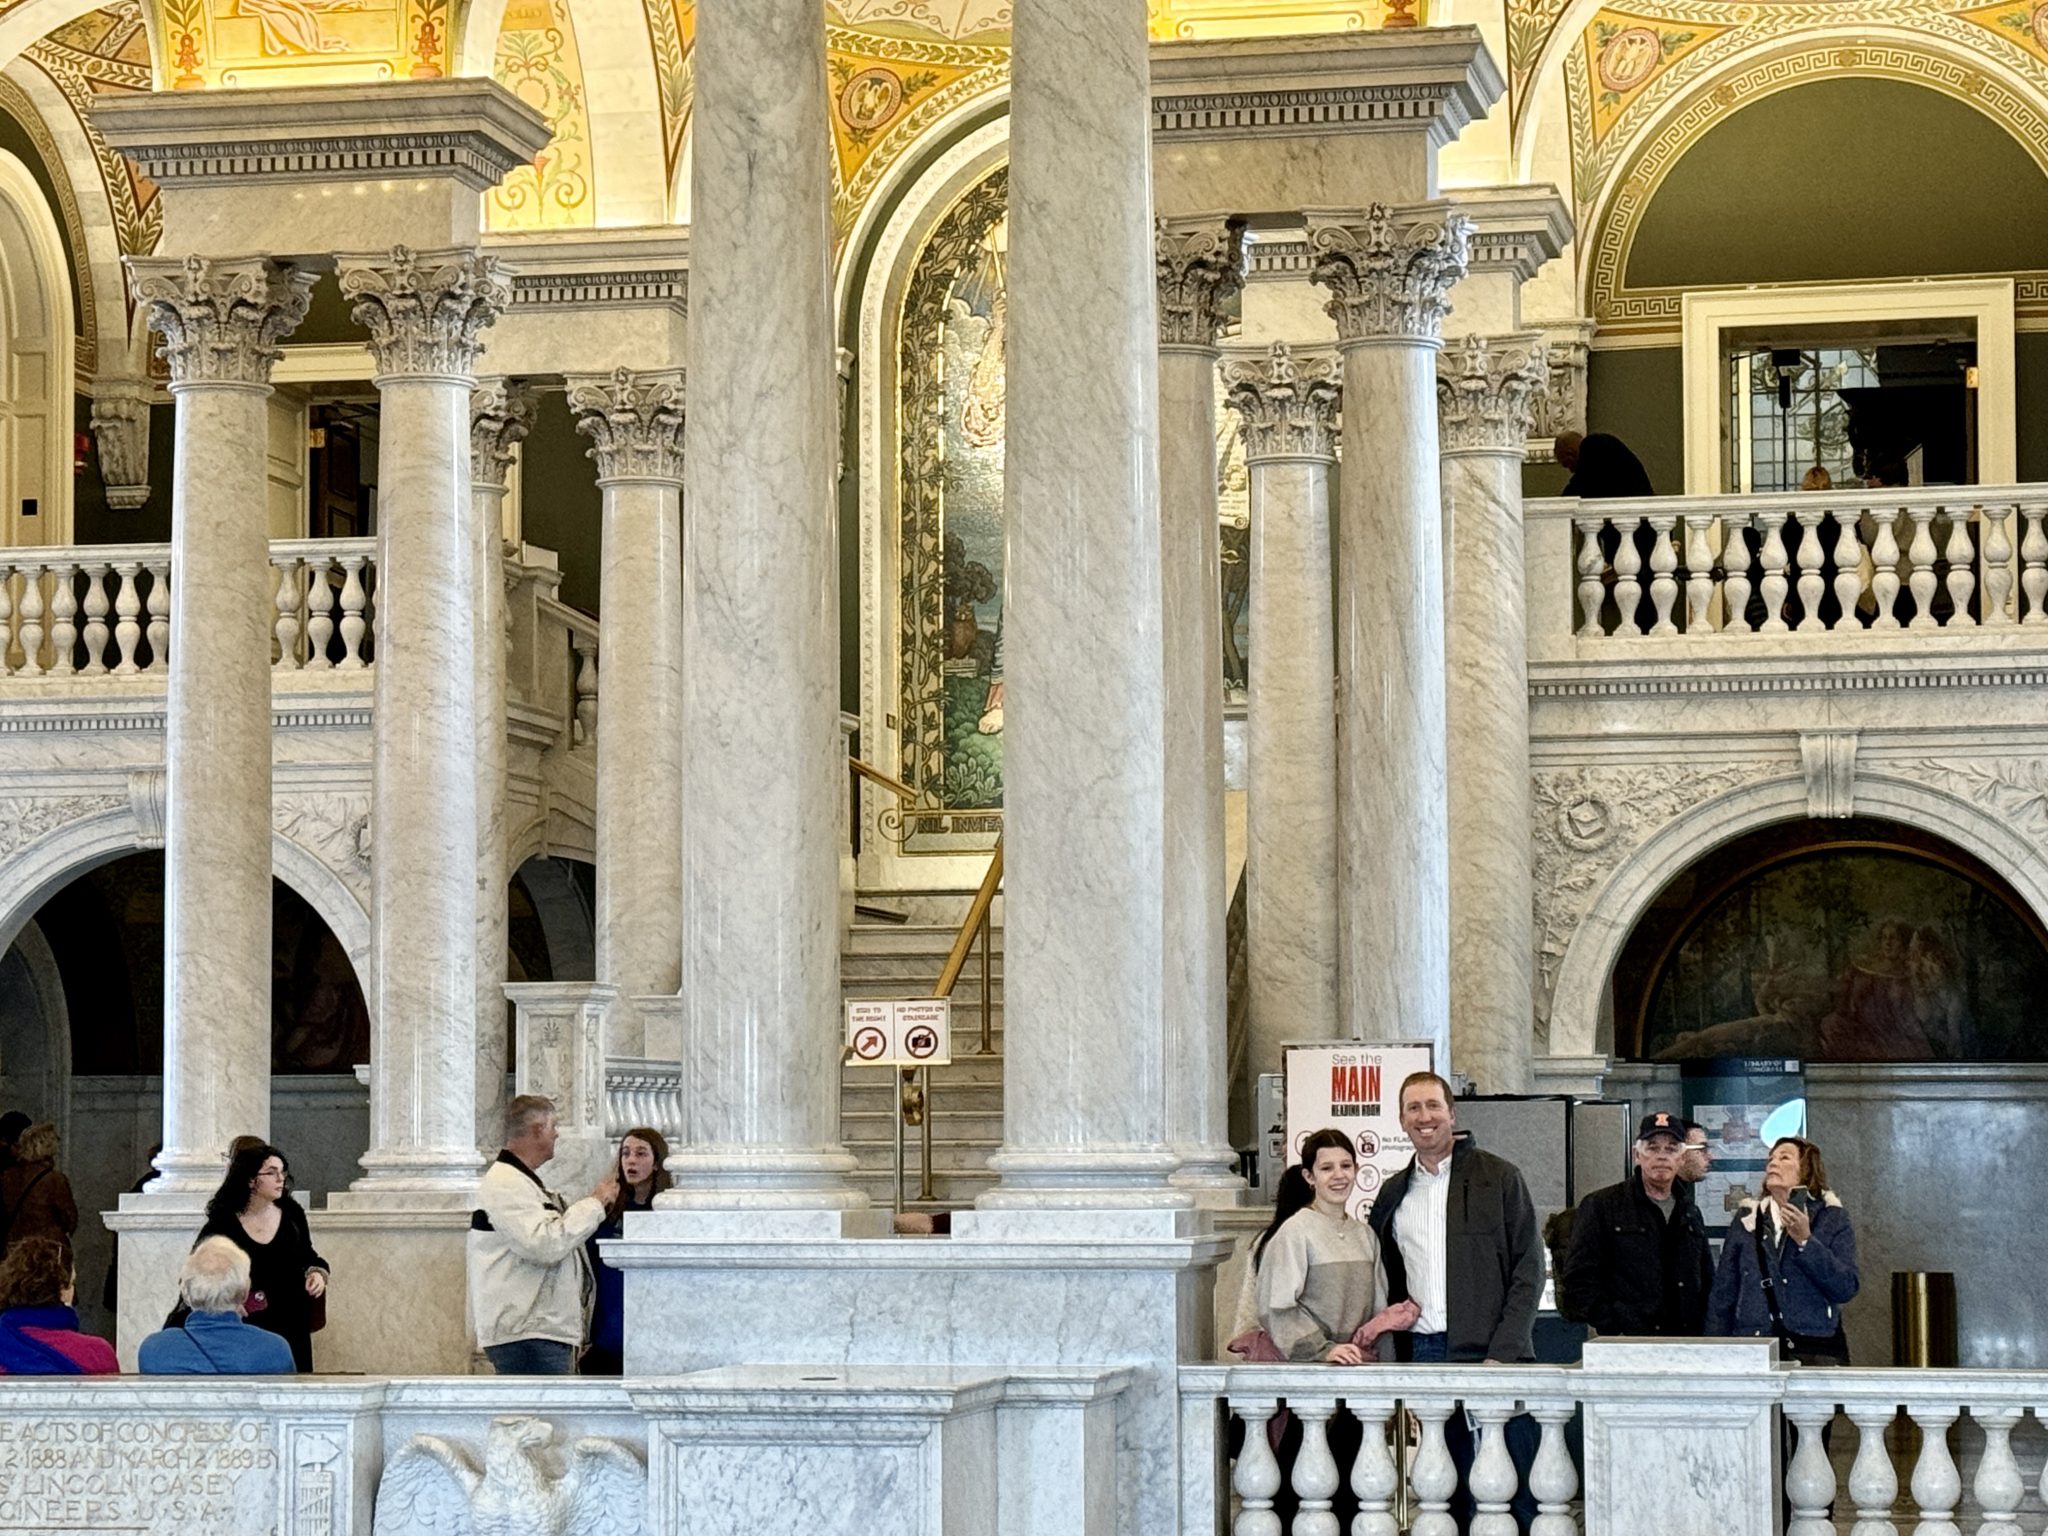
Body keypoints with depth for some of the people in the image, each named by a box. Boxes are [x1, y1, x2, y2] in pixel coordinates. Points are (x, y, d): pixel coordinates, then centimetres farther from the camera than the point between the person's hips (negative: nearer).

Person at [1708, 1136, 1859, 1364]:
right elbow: (1723, 1295, 10)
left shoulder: (1831, 1218, 7)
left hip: (1815, 1352, -1)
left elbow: (1846, 1289, -5)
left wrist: (1805, 1242, -13)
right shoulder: (1746, 1219, 12)